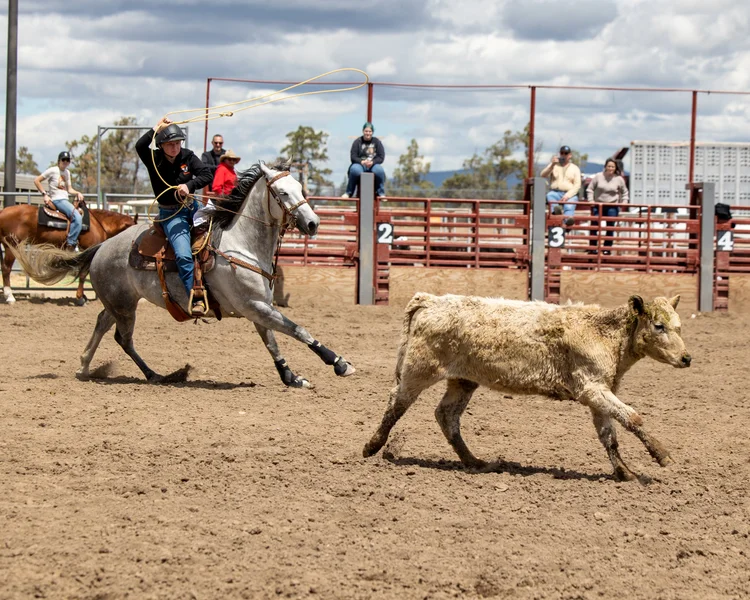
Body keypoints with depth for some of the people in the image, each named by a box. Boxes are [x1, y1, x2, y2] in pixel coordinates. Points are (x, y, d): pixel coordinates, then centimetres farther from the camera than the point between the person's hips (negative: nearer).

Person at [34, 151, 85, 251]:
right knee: (77, 217, -26)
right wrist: (44, 194, -11)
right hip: (57, 200, -9)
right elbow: (36, 181, -5)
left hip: (65, 200, 9)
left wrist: (77, 193, -1)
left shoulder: (67, 172, 17)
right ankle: (70, 245, -27)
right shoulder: (53, 170, -5)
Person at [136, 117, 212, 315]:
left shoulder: (188, 156, 2)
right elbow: (140, 146, -26)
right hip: (170, 214, -5)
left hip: (192, 207, 5)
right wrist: (156, 129, -16)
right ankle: (194, 300, -21)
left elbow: (207, 175, -5)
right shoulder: (154, 160, -6)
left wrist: (189, 185, -22)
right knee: (183, 255, -22)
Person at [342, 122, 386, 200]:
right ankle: (348, 193, -22)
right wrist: (362, 162, -21)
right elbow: (353, 157, 0)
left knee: (380, 170, -35)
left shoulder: (377, 142, 8)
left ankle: (381, 193, -20)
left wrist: (372, 162, -17)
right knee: (354, 170, -37)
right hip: (360, 164, -1)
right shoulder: (357, 142, 6)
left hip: (373, 165, 1)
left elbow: (381, 157, 3)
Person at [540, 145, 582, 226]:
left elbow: (577, 185, 5)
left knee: (569, 206, -34)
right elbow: (543, 175, 4)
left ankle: (568, 218, -66)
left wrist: (567, 195, -12)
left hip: (570, 194, -1)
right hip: (555, 192, 1)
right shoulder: (554, 166, 20)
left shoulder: (575, 168, 17)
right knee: (550, 195, -36)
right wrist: (552, 164, -11)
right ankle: (555, 209, -66)